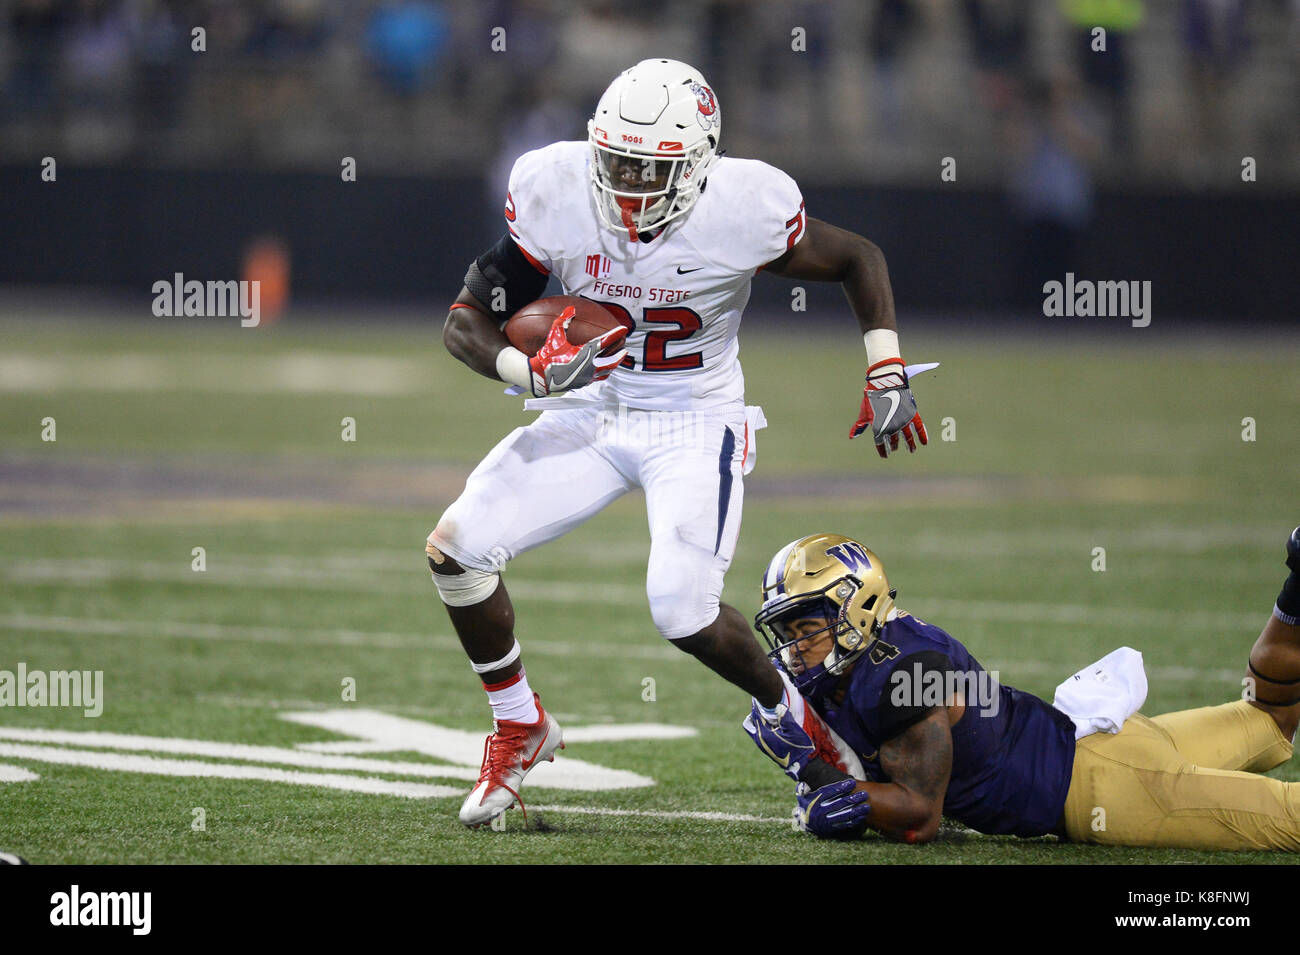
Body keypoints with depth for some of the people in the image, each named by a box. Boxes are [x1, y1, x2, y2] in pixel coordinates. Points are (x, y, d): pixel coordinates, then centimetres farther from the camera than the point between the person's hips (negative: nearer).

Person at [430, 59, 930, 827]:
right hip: (590, 411, 3)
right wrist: (533, 373, -29)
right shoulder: (554, 194, -16)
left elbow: (858, 259, -2)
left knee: (684, 612, -22)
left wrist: (887, 376, -10)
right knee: (458, 548, -11)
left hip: (695, 423, -3)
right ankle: (520, 728, 13)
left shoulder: (744, 209, -21)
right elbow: (467, 321, -10)